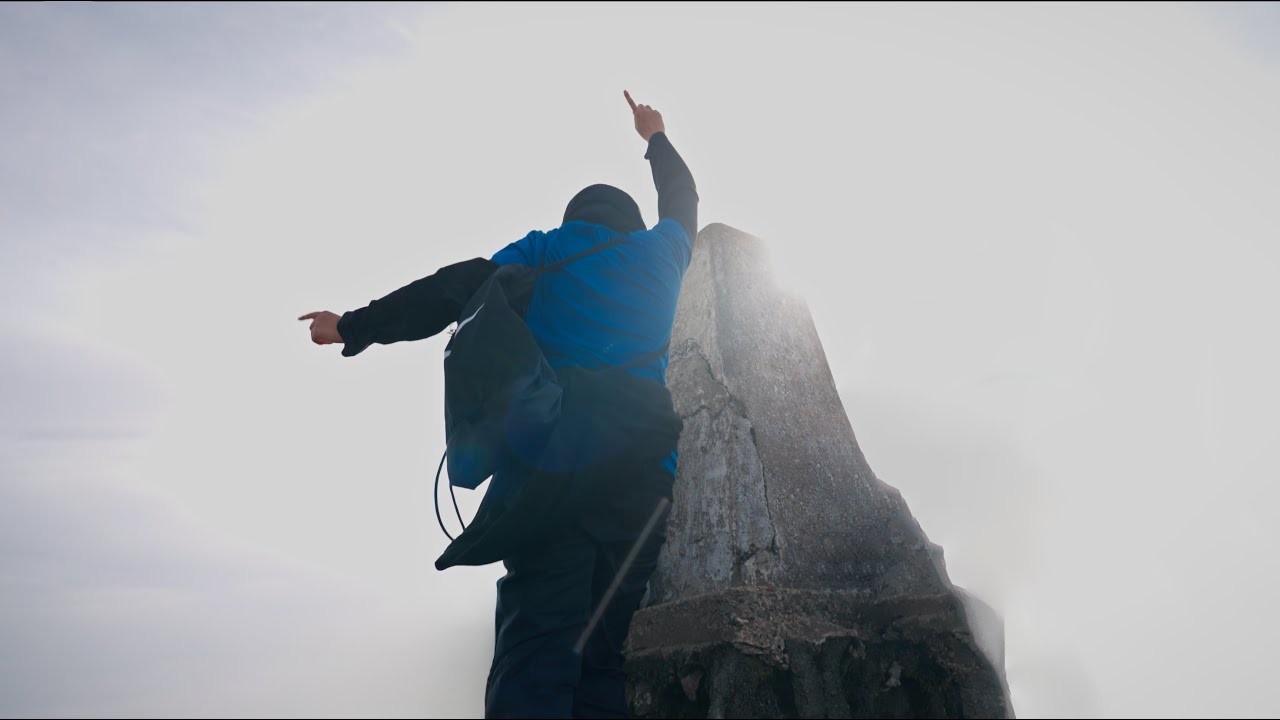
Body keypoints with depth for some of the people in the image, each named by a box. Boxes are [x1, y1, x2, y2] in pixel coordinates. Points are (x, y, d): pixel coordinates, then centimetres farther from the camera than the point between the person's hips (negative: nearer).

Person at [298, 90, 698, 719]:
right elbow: (682, 200, 44)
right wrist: (655, 138, 61)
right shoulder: (661, 251, 23)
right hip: (642, 470, 2)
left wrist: (353, 326, 17)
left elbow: (447, 291, 9)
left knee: (537, 640, -11)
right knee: (604, 649, 3)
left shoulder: (543, 252, 16)